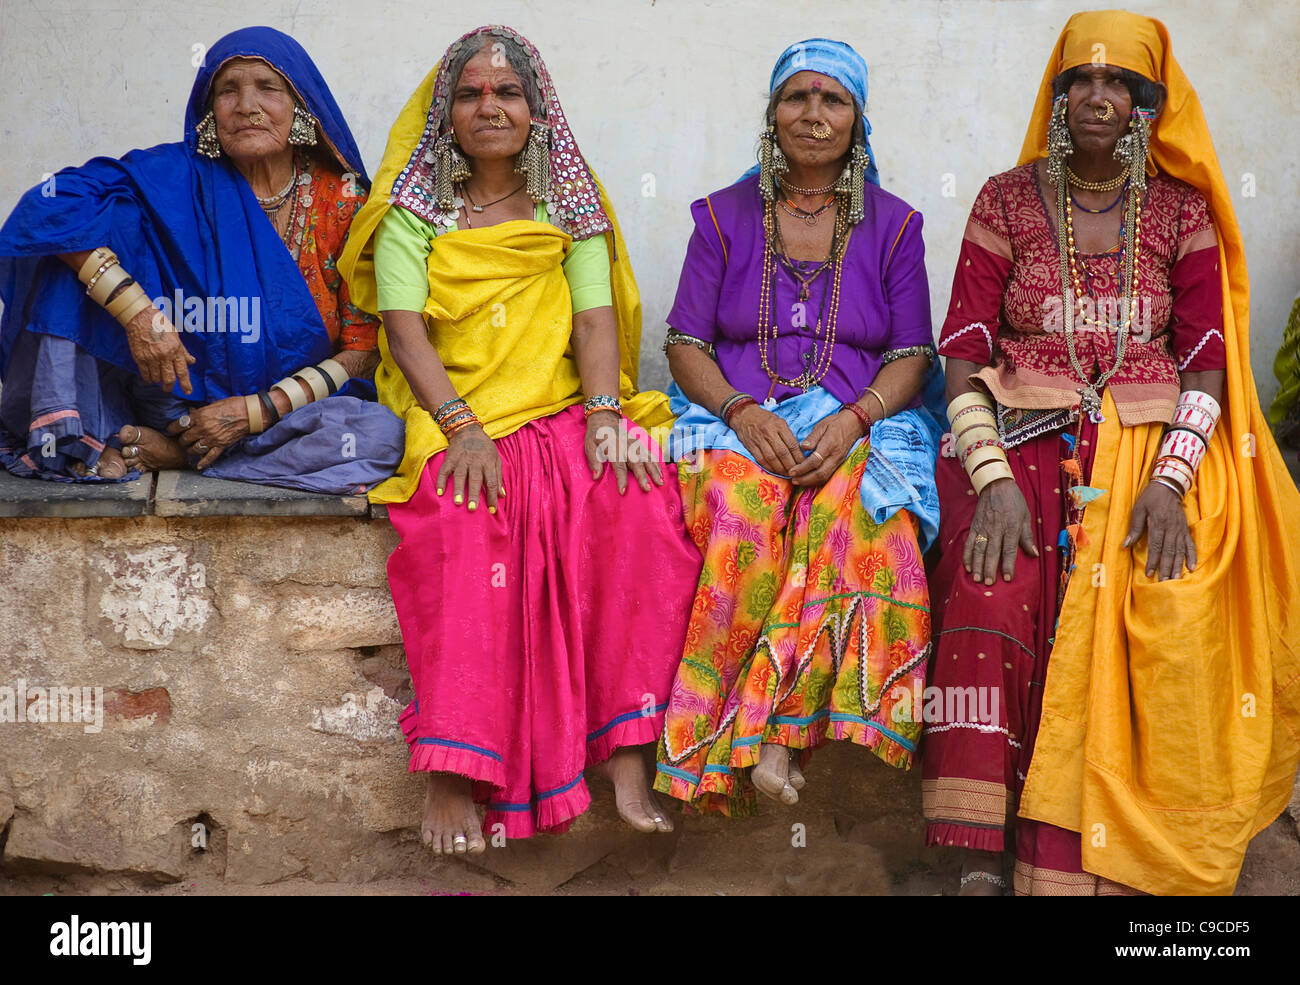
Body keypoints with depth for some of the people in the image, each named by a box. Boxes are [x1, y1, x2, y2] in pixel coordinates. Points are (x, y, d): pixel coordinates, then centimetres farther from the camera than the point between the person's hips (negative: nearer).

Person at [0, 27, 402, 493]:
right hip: (170, 393, -1)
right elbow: (53, 204, -20)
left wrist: (258, 410, -17)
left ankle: (170, 452, -22)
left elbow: (363, 348, -6)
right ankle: (74, 434, -18)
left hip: (287, 407, 1)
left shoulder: (343, 201, -4)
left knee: (382, 433, -33)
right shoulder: (180, 178, -5)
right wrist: (139, 313, -31)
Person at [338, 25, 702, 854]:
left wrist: (605, 416, -15)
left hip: (563, 412, 2)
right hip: (453, 420, -2)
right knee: (466, 515, -35)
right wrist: (462, 428, -19)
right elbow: (405, 328, -3)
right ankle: (452, 773, -34)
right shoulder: (414, 211, 9)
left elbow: (596, 319, 4)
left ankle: (625, 753, -26)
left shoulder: (572, 206, 17)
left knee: (636, 499, -29)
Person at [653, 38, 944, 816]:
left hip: (859, 423, 0)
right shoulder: (725, 216, 14)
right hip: (736, 417, 0)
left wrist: (852, 421, -14)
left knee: (851, 512, -36)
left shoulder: (893, 224, 14)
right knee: (738, 505, -36)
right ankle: (780, 734, -31)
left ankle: (763, 732, -34)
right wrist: (742, 413, -14)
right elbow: (686, 343, 7)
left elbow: (912, 355, 7)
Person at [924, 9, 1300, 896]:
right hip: (1023, 439, 0)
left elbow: (1206, 368, 5)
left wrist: (1170, 481, -13)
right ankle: (981, 858, -27)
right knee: (991, 596, -30)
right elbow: (964, 358, 2)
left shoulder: (1183, 212, 11)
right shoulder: (1007, 201, 9)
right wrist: (993, 480, -14)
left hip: (1152, 447, 1)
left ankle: (1074, 863, -23)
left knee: (1161, 615, -28)